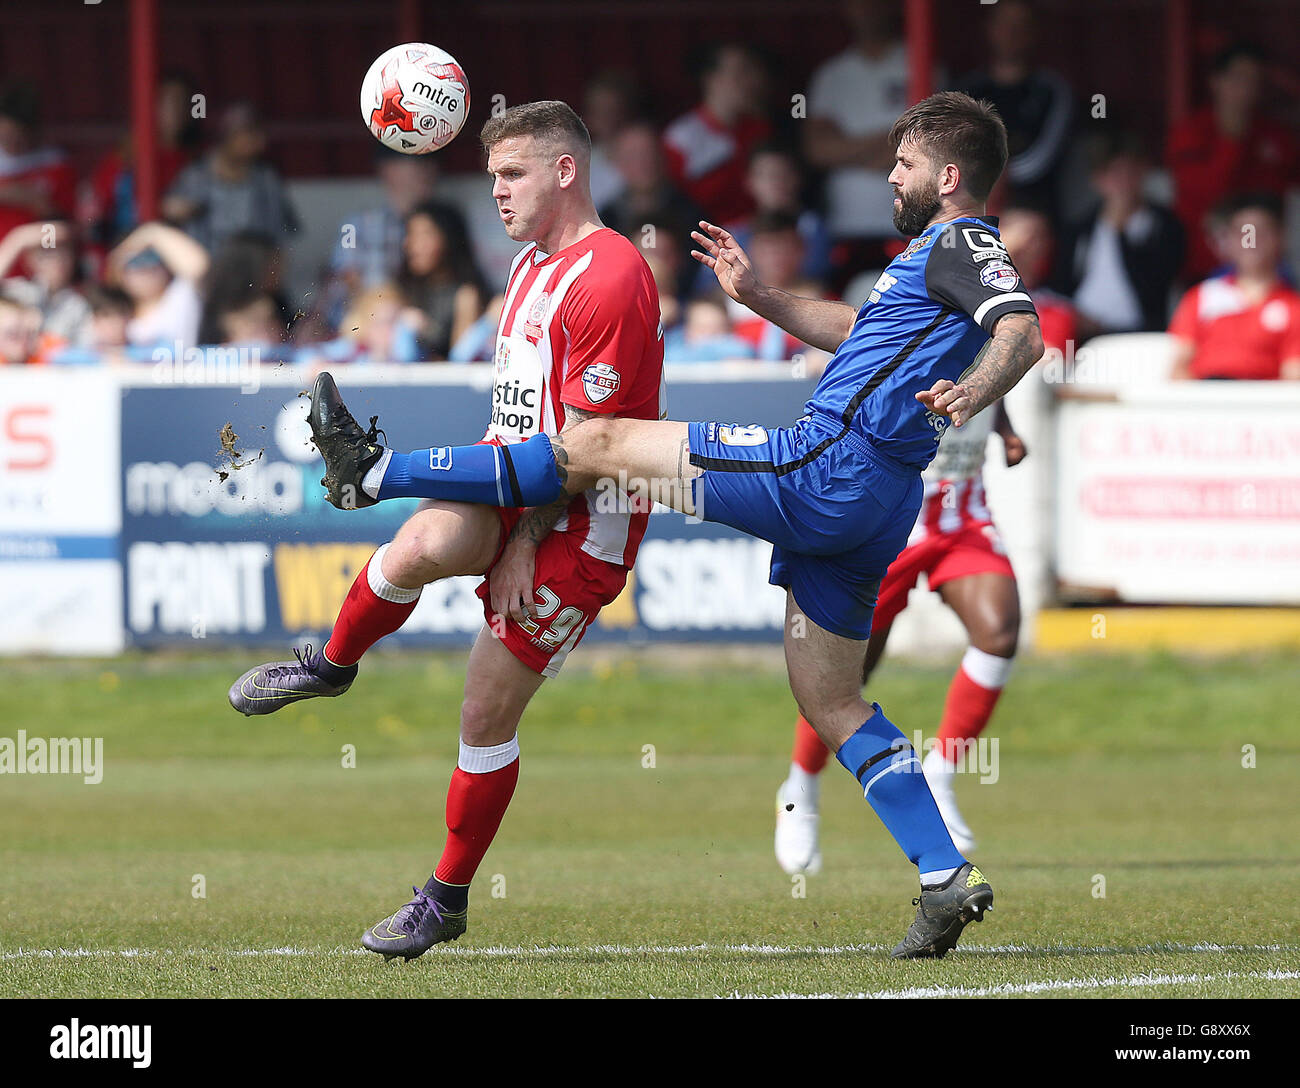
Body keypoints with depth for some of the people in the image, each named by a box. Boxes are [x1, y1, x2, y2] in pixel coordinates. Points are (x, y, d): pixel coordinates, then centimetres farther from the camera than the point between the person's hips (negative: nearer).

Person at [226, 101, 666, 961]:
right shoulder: (532, 265, 15)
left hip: (583, 520, -7)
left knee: (489, 711, -2)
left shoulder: (611, 278, -16)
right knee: (424, 547, -28)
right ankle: (333, 664, -1)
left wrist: (524, 545, -16)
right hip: (513, 480, 7)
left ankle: (448, 898, 12)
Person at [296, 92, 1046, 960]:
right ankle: (948, 881, 5)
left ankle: (373, 473, -1)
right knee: (831, 703, 12)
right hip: (864, 509, 10)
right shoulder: (940, 253, 26)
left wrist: (970, 395, -41)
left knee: (596, 446, -4)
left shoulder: (959, 243, -5)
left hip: (829, 465, -10)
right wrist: (760, 298, 34)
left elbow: (1024, 328, -23)